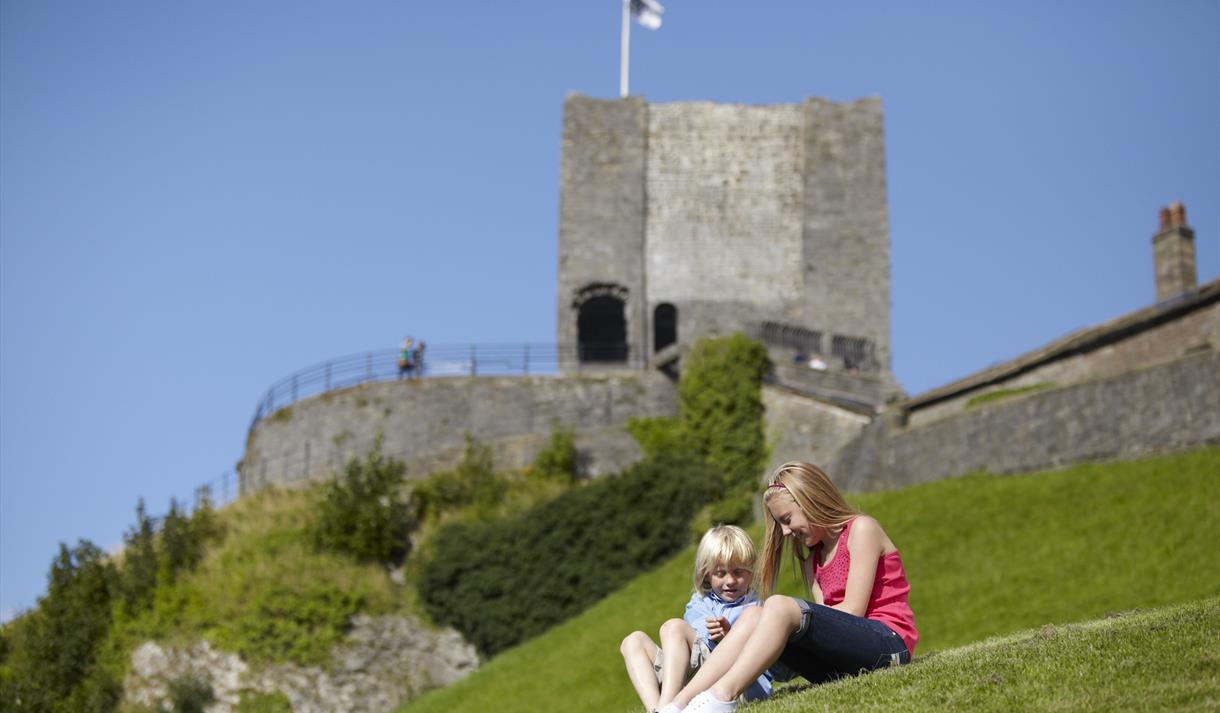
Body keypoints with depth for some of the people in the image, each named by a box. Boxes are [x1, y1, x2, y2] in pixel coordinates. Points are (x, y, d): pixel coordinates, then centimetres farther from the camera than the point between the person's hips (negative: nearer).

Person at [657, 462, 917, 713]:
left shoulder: (862, 528, 1)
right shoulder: (813, 560, 23)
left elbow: (852, 611, -9)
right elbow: (829, 620, 5)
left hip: (890, 645, -7)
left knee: (780, 607, -27)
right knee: (753, 615, -12)